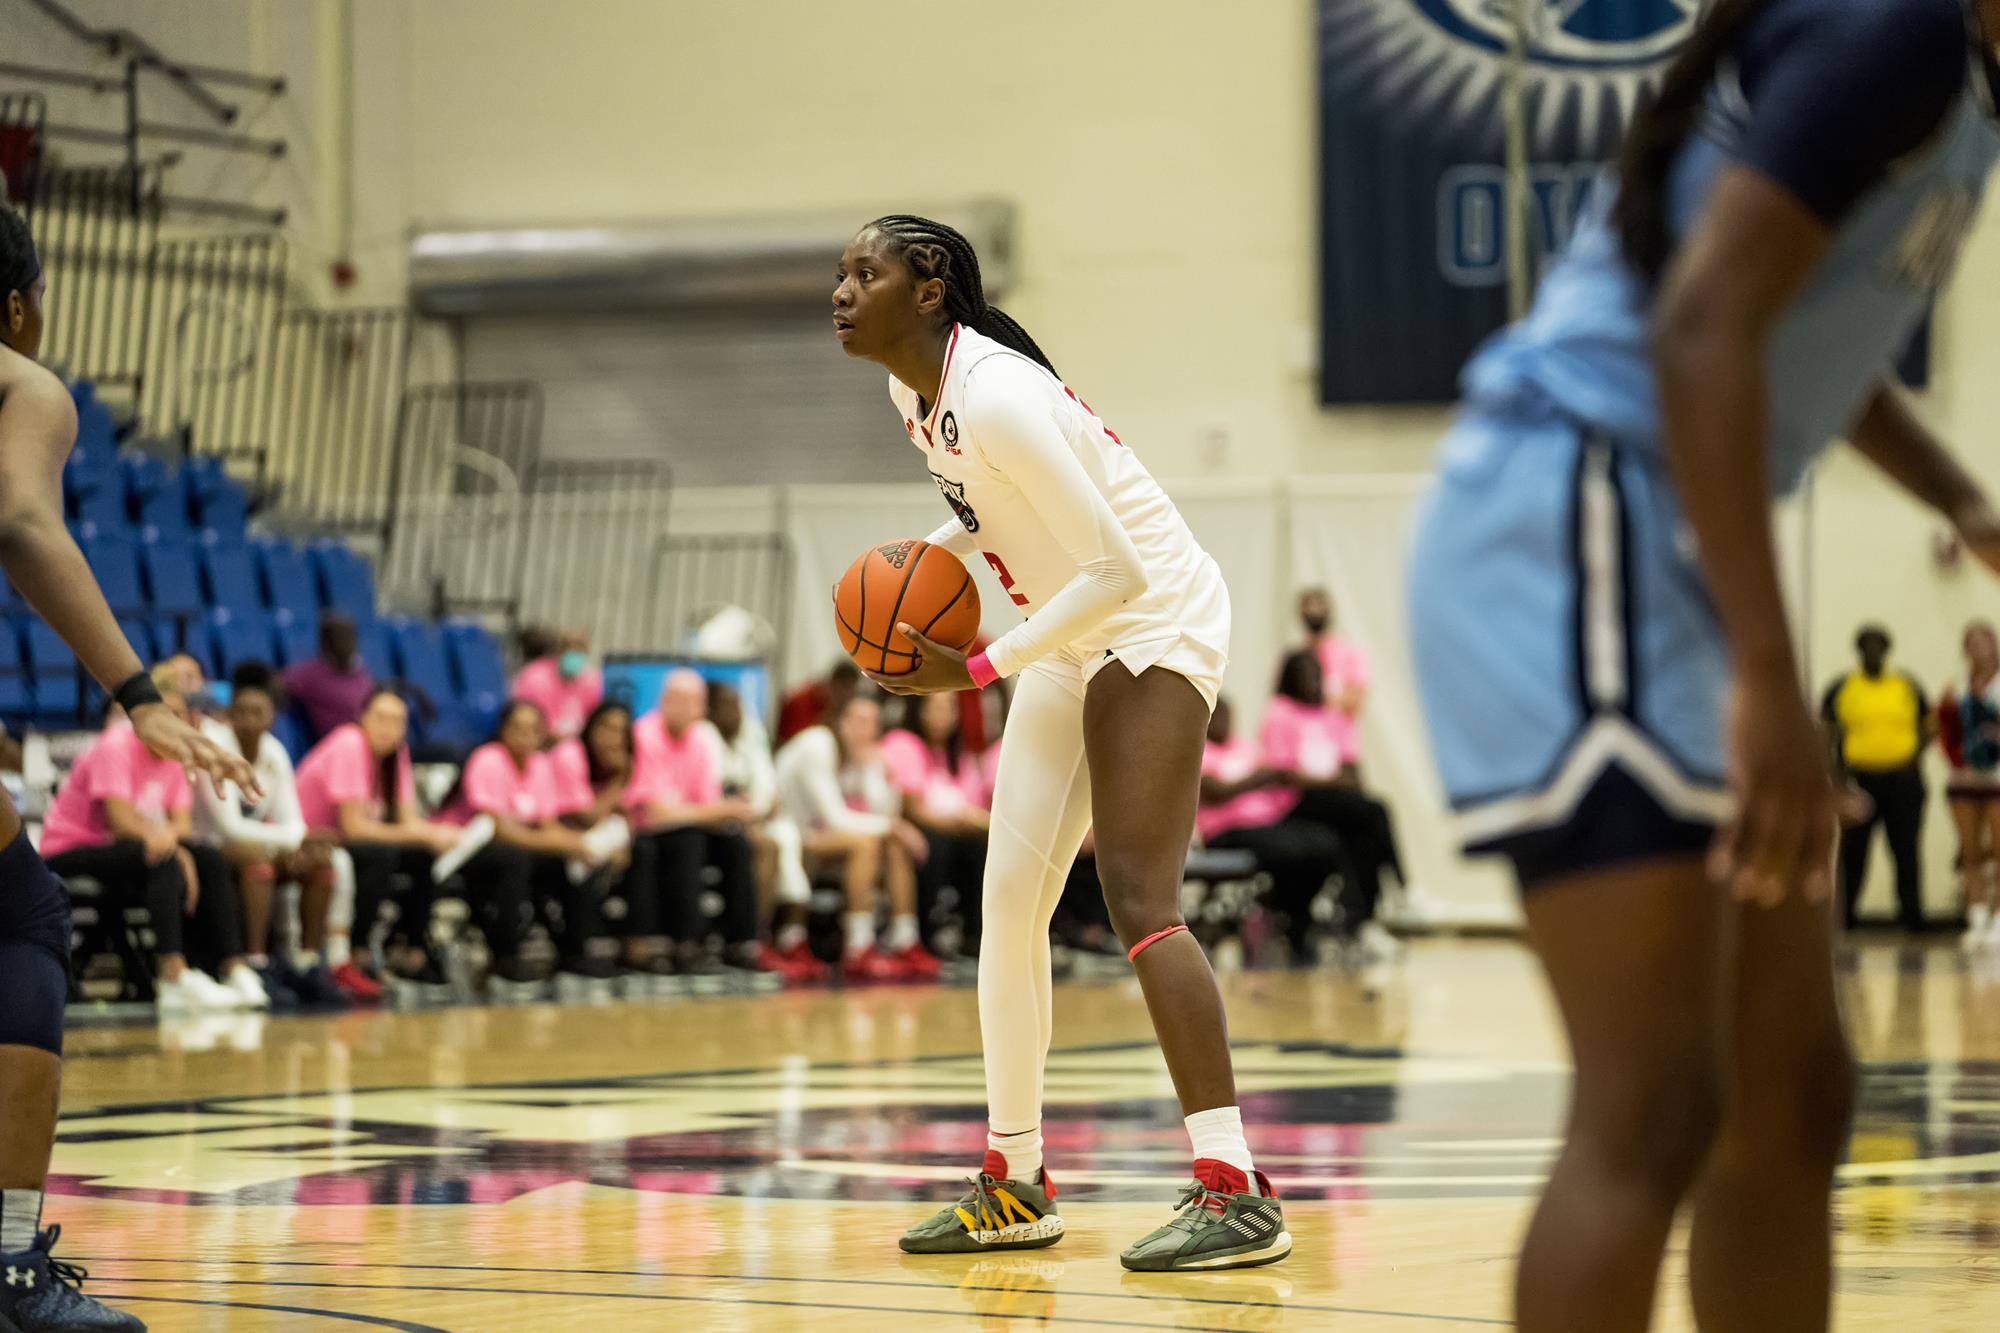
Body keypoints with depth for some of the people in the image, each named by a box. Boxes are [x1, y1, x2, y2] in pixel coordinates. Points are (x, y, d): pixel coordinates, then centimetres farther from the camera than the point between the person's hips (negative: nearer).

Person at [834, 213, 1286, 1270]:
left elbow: (1115, 568, -25)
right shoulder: (912, 390, 3)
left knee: (1136, 897, -20)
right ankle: (1015, 1185, 15)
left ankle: (1235, 1193, -23)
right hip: (1074, 641, 10)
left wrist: (978, 669, -23)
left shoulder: (994, 397, -26)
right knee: (1009, 899, 7)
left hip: (1157, 624, -10)